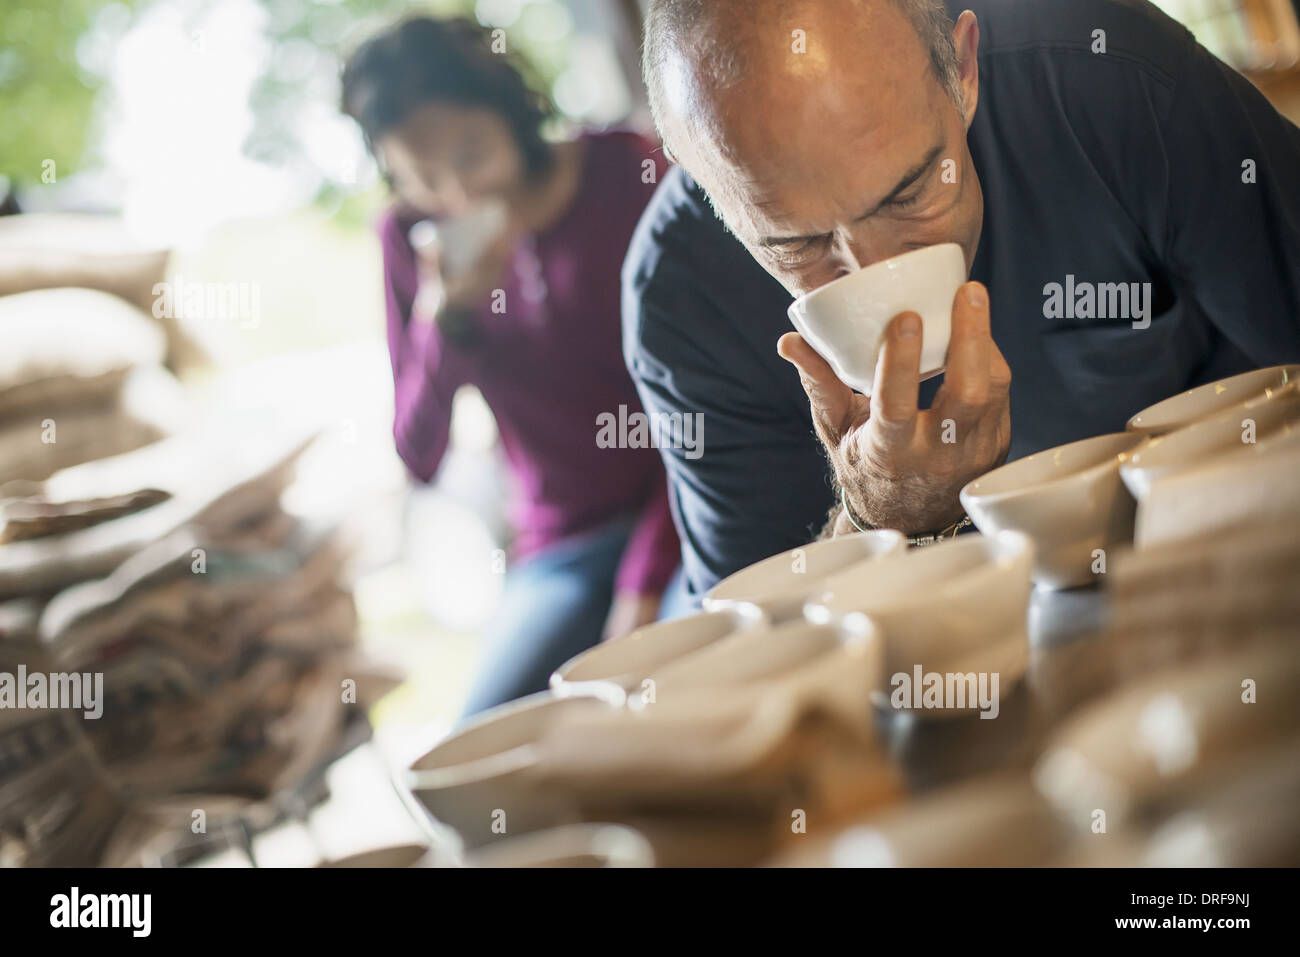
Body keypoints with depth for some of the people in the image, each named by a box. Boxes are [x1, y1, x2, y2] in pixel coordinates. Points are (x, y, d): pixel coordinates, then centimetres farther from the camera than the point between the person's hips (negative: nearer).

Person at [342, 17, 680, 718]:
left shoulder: (626, 171, -4)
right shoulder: (412, 236, 5)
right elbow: (419, 458, 5)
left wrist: (647, 583, -12)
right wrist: (443, 318, -14)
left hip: (687, 518, -3)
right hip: (561, 552, 3)